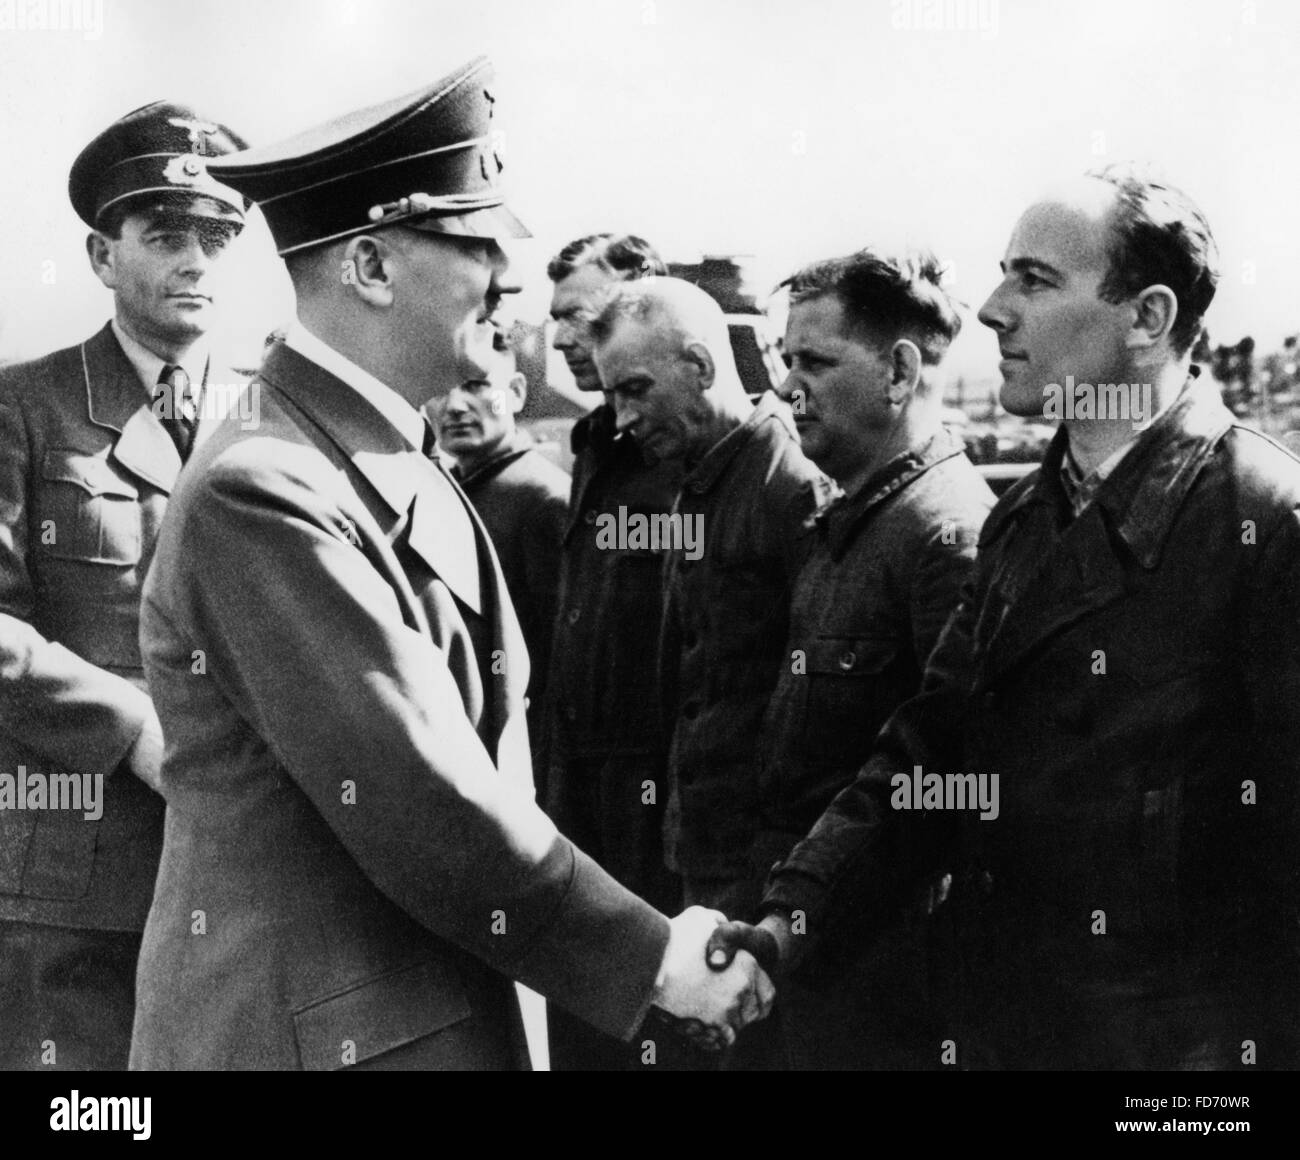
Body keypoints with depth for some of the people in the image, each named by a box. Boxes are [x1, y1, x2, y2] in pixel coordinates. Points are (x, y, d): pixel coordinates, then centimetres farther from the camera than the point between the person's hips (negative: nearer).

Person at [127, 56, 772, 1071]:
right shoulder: (260, 497, -20)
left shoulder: (411, 470, 9)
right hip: (319, 1034, -8)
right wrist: (654, 958, -12)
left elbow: (487, 750, 9)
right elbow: (425, 815, -21)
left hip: (452, 1014, 8)